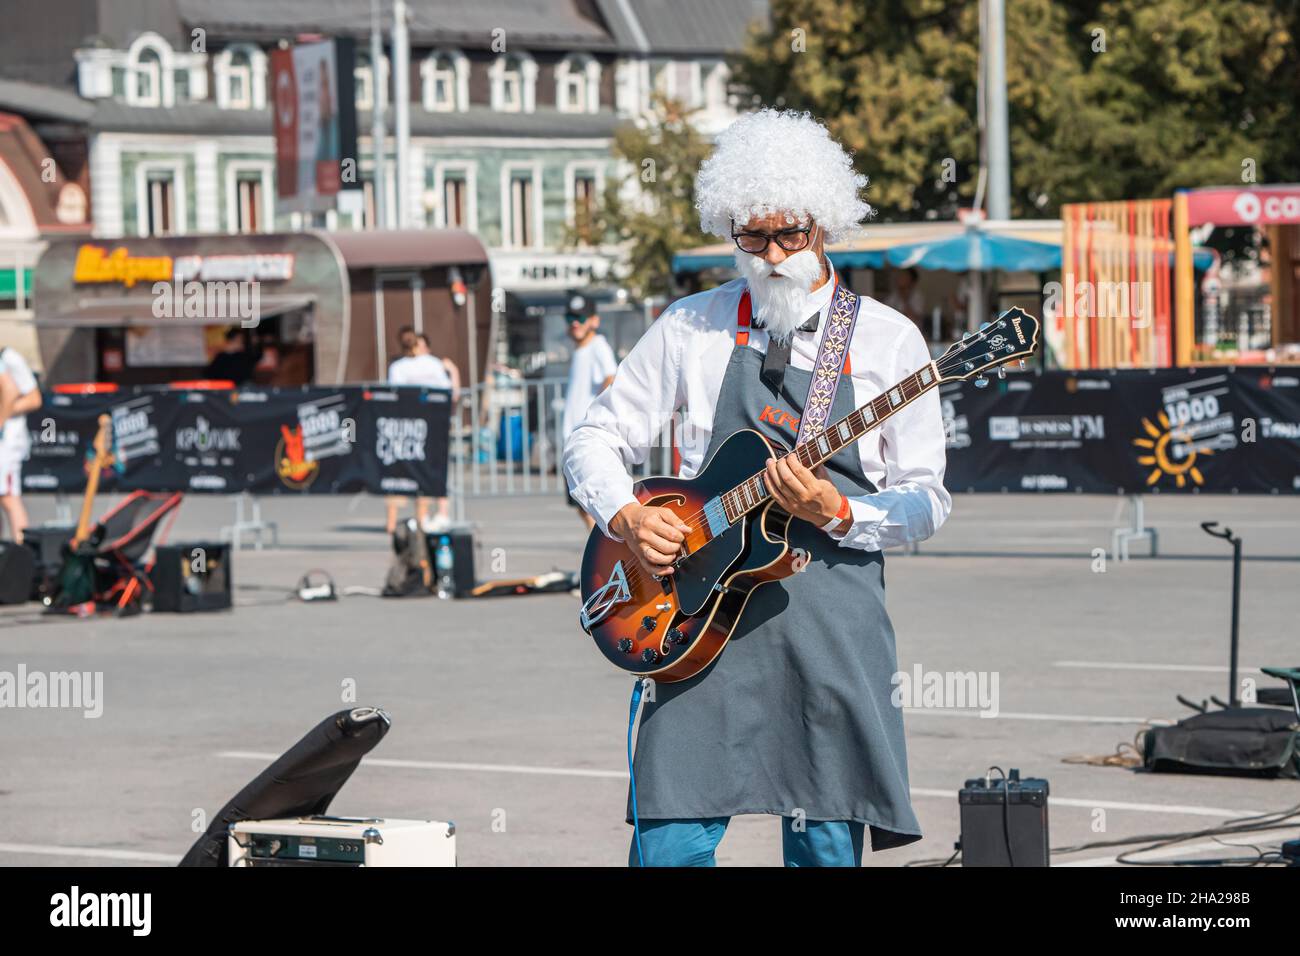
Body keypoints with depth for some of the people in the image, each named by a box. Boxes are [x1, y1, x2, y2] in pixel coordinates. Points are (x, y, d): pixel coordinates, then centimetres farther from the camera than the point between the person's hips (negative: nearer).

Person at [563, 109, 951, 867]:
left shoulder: (886, 340, 6)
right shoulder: (695, 328, 10)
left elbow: (925, 503, 4)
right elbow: (596, 438, 15)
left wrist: (836, 515, -15)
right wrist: (625, 517, -4)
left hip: (833, 613, -1)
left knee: (828, 847, 0)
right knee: (672, 844, -8)